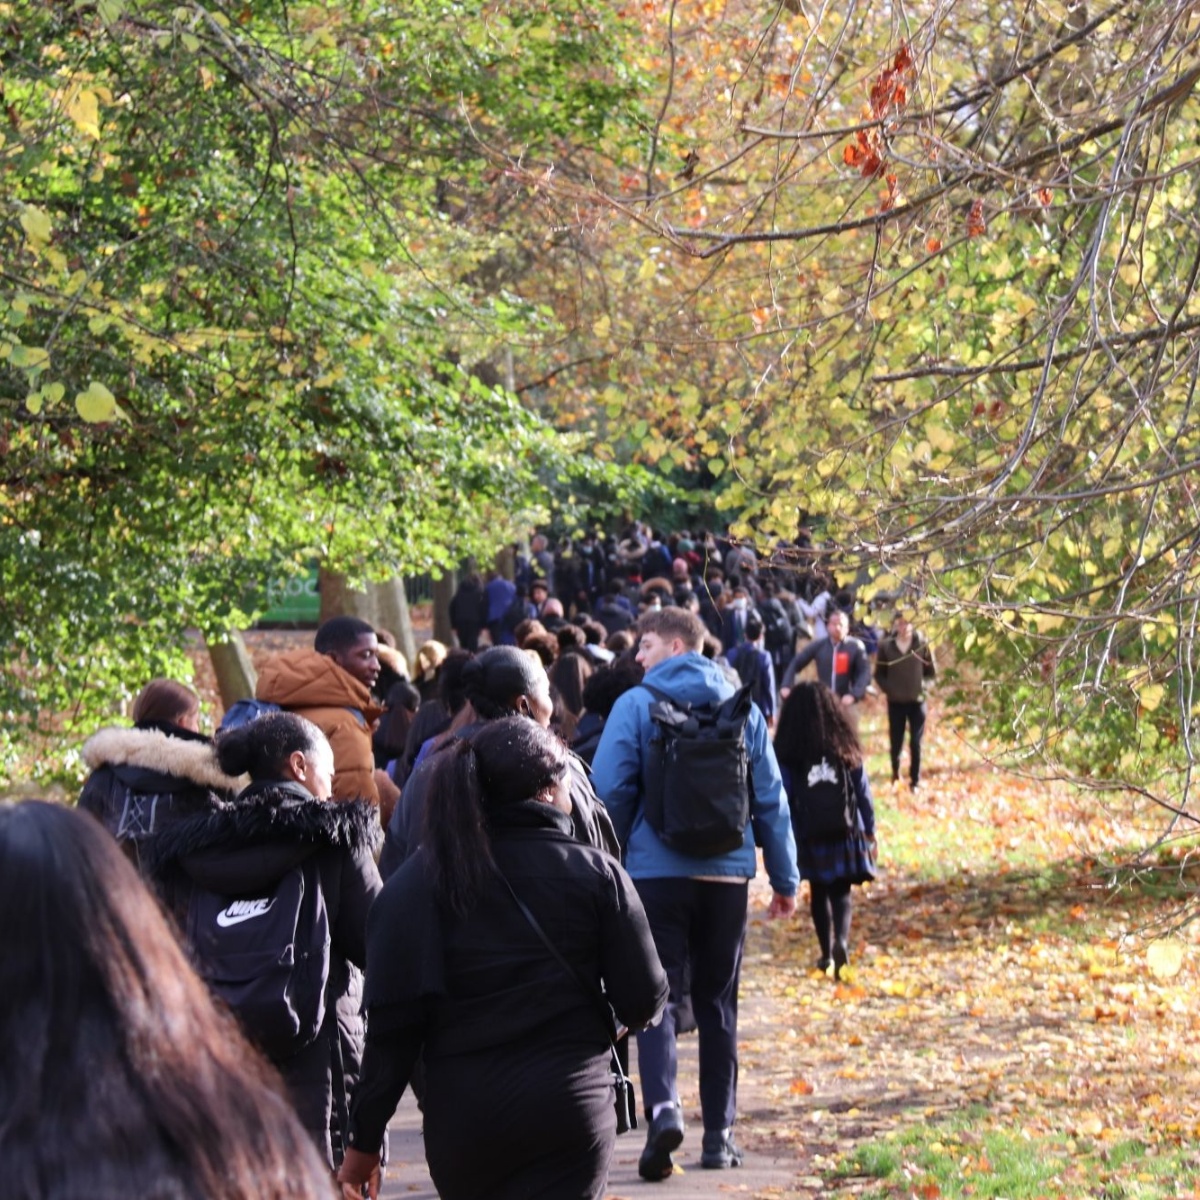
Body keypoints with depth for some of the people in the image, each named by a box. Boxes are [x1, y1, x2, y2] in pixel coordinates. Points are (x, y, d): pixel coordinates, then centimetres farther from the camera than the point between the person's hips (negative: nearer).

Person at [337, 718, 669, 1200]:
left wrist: (365, 1140, 1)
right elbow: (643, 1001, -1)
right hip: (568, 1113, -3)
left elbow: (391, 1024, -4)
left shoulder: (414, 883, 1)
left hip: (458, 1120, 3)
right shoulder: (595, 873, -3)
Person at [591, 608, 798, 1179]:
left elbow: (610, 790, -7)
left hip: (656, 871, -3)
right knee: (717, 1003, 11)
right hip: (727, 875, 3)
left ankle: (663, 1106, -23)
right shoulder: (741, 708, 7)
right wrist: (785, 879, 13)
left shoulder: (635, 705, -3)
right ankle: (719, 1134, 12)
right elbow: (770, 799, 7)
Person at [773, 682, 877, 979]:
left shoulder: (788, 755, -9)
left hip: (810, 839, -1)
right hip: (846, 834, 1)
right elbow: (863, 793, 2)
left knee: (818, 893, 14)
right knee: (840, 892, 6)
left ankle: (827, 954, 19)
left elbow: (784, 800, -7)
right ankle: (841, 941, -19)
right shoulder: (847, 751, -3)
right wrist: (869, 832, 12)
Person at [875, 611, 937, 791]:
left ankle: (915, 781, 12)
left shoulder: (922, 643, -5)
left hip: (917, 700, -1)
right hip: (895, 702, 1)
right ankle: (895, 776, 31)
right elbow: (879, 674, 5)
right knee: (896, 743, 8)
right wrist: (888, 689, -9)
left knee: (915, 744, 0)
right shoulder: (886, 645, -2)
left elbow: (932, 673, 0)